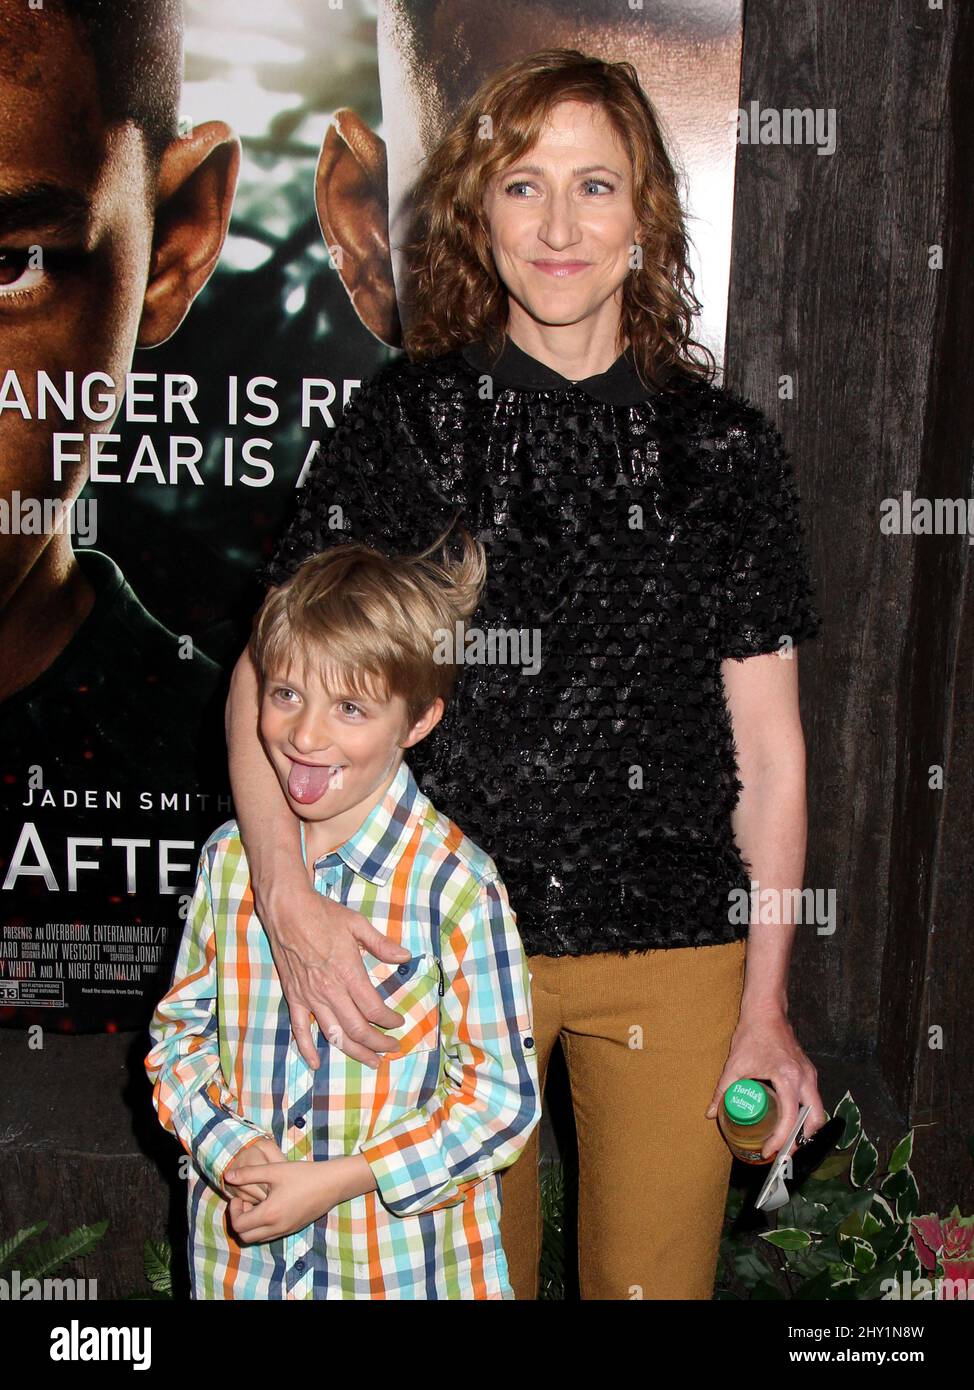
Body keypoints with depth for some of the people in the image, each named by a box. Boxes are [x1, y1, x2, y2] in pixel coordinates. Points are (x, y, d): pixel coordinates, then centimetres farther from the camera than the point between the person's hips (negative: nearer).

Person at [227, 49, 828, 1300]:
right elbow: (268, 670, -4)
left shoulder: (724, 449, 0)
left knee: (656, 1277, 15)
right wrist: (286, 891, -20)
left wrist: (765, 1005, 0)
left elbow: (768, 750, 2)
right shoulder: (403, 420, -1)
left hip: (673, 948, 1)